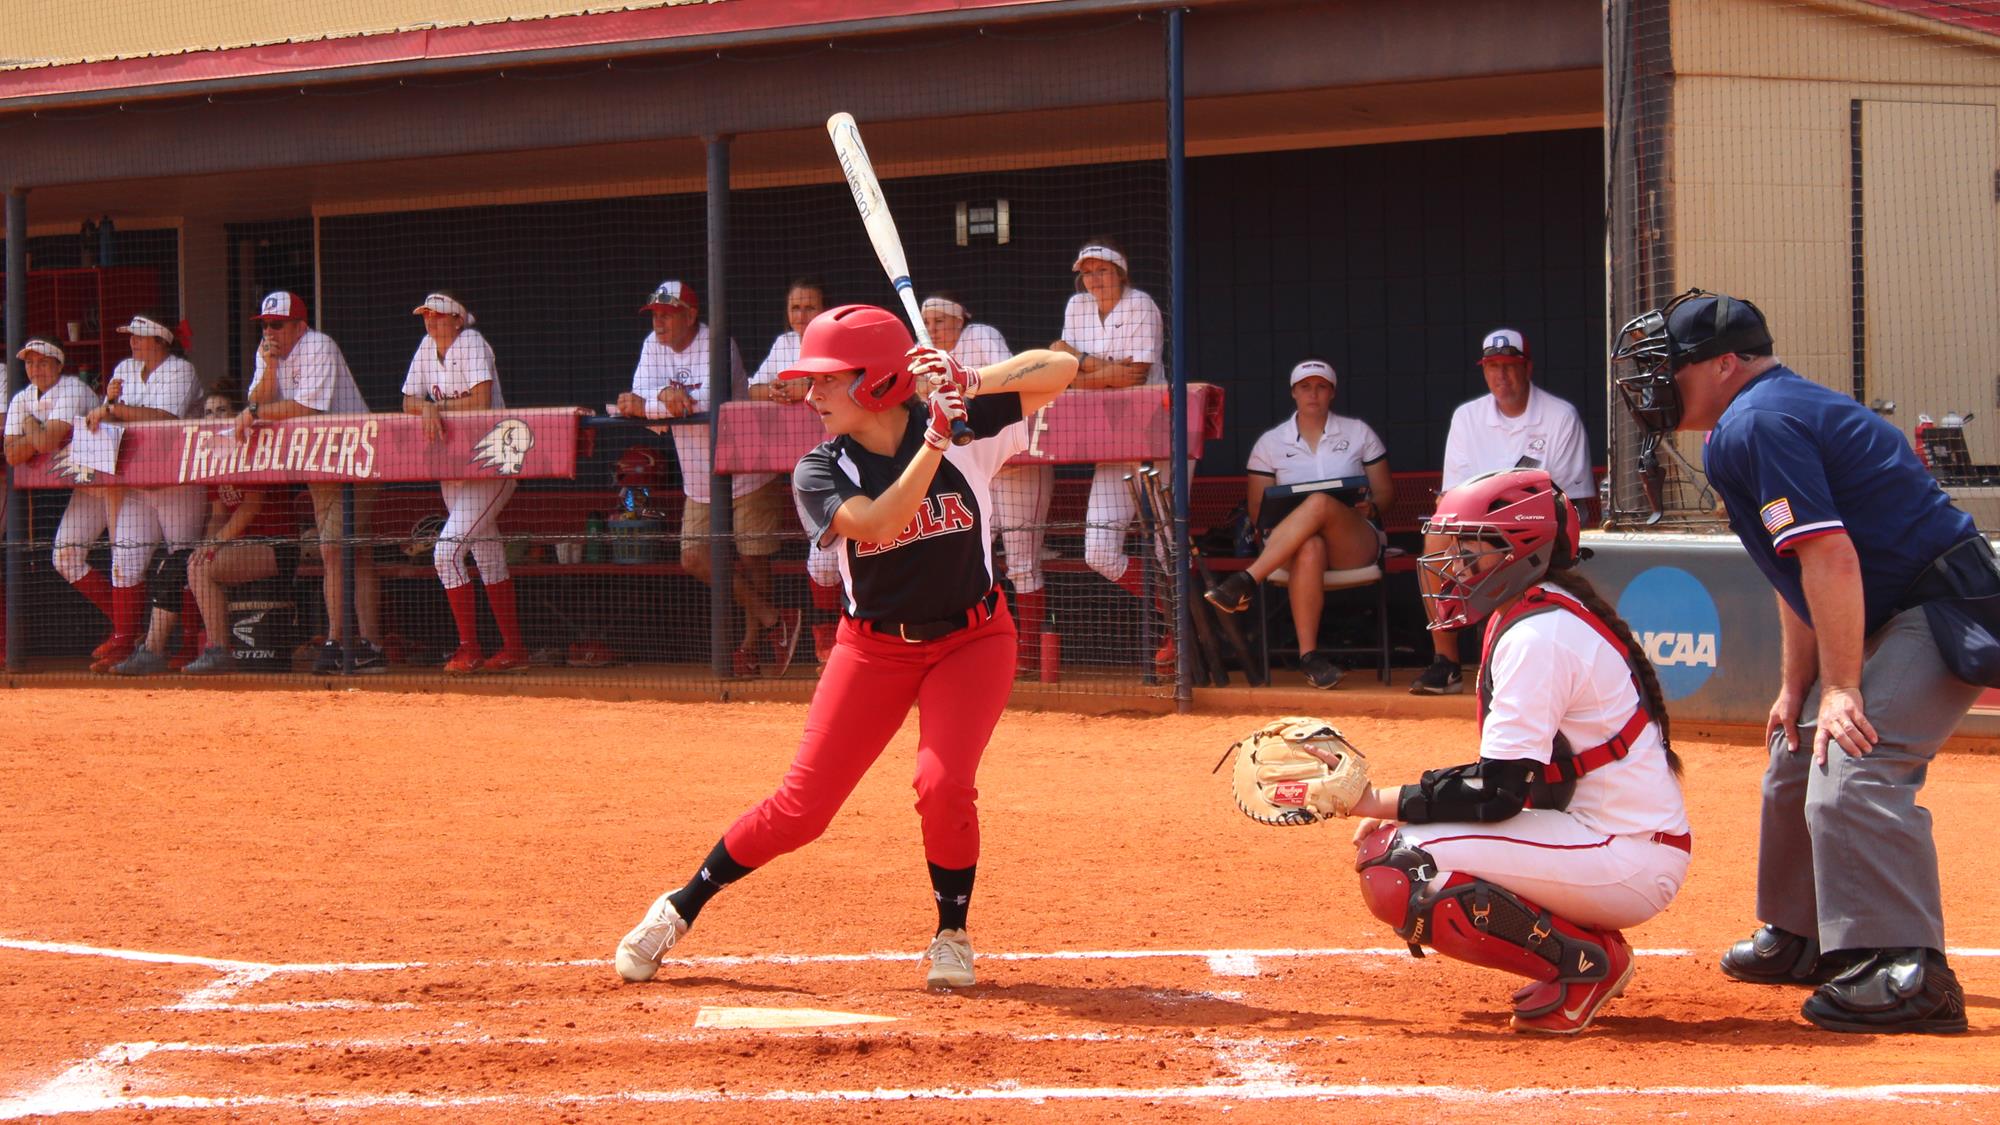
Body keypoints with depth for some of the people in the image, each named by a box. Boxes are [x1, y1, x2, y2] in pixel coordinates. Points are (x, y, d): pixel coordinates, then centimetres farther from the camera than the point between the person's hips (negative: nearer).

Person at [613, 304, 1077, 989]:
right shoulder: (821, 471, -12)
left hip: (971, 642, -1)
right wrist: (935, 442, -38)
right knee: (800, 807, -3)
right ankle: (681, 908, 16)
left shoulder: (968, 431, -12)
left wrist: (969, 385, -29)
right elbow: (877, 524, -30)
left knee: (943, 785, -22)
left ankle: (952, 936, 2)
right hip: (874, 647, 1)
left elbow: (1062, 368, -16)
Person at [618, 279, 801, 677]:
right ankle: (772, 619, 10)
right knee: (695, 558, 1)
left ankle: (752, 644, 10)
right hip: (699, 479, 7)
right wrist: (665, 395, -29)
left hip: (746, 470, -7)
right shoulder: (654, 346, 3)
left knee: (752, 557, -2)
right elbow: (637, 400, -7)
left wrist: (645, 406, -31)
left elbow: (708, 403, -29)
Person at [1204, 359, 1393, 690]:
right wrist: (1276, 515, -10)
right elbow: (1257, 511, 13)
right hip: (1287, 544, 0)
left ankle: (1246, 582, -46)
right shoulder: (1271, 443, 15)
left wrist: (1371, 506, -8)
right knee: (1310, 549, -41)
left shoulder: (1359, 433, 15)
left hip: (1356, 543, 0)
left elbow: (1386, 491, 15)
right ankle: (1308, 655, -46)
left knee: (1319, 503, -37)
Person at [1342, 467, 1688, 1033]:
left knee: (1398, 874, -21)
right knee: (1387, 841, 14)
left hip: (1629, 862, -10)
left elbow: (1499, 793, -22)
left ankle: (1586, 962, -9)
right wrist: (1397, 806, 5)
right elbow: (1511, 775, 17)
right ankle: (1591, 947, 9)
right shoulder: (1542, 611, 14)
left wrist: (1378, 801, -15)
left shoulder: (1538, 635, -17)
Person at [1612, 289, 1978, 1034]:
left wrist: (1841, 687, -23)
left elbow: (1830, 559, -25)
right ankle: (1804, 938, 35)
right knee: (1798, 761, 22)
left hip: (1939, 611, -11)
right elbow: (1802, 573, 20)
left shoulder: (1756, 426, -17)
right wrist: (1796, 686, 18)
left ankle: (1908, 973, -31)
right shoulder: (1783, 409, 17)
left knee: (1853, 773, -25)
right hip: (1892, 617, 11)